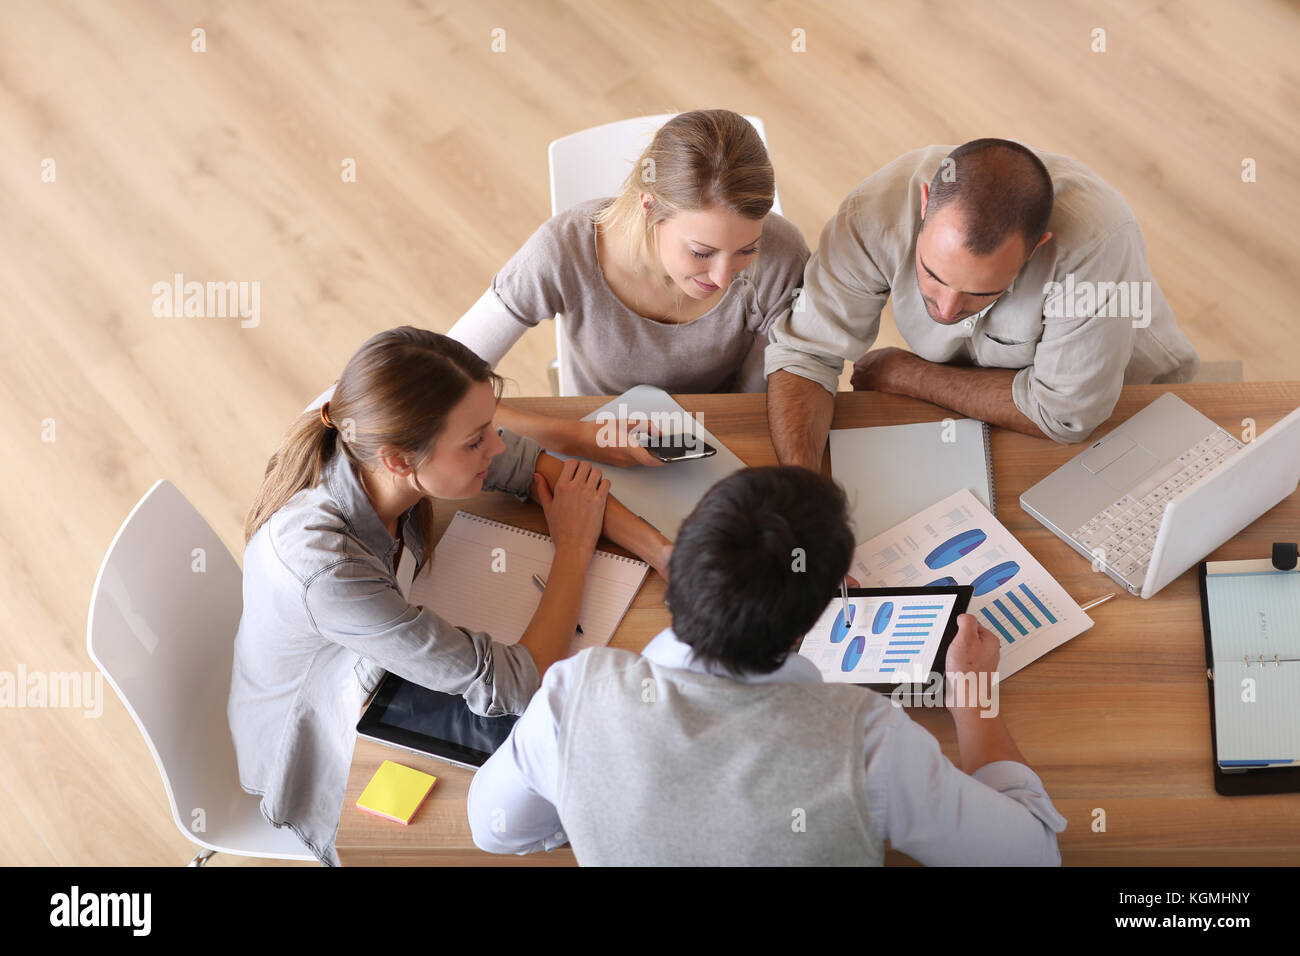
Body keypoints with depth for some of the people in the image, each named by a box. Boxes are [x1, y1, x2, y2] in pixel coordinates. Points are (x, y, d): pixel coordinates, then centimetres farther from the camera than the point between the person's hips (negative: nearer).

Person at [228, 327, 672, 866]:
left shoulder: (374, 448, -25)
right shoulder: (324, 567, -43)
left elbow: (530, 464, -9)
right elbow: (513, 688, -35)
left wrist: (666, 554, -21)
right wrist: (574, 550, -22)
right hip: (321, 756, -5)